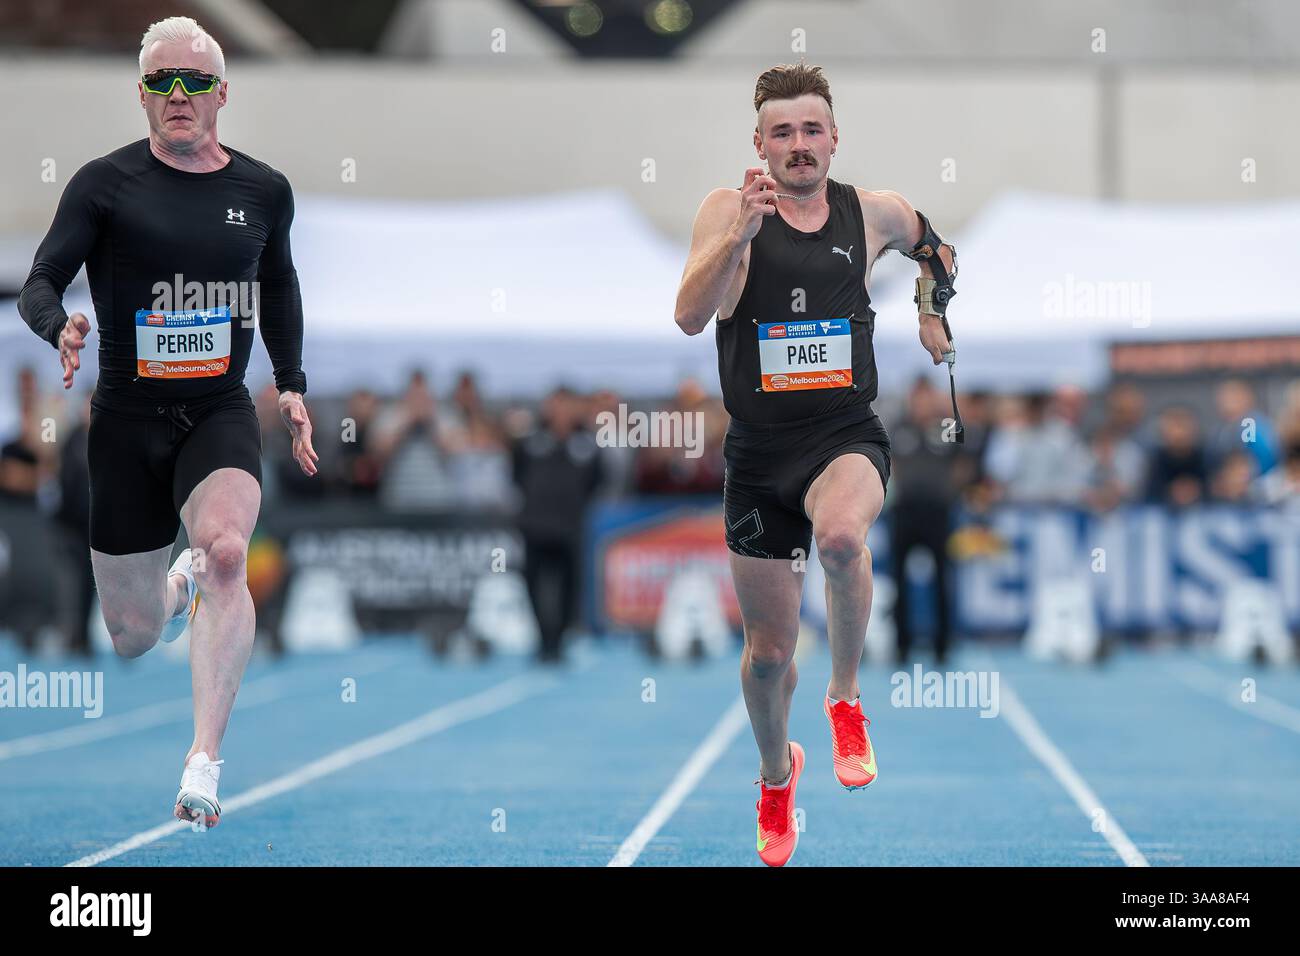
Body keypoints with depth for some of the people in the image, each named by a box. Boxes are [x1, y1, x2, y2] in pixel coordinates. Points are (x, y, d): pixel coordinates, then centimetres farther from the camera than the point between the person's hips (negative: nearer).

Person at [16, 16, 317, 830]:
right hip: (128, 418, -1)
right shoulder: (105, 183, -4)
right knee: (134, 639, 6)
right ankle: (179, 583, 47)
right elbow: (41, 281, -8)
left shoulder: (264, 190, 6)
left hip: (221, 412, 1)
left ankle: (203, 768, -29)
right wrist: (60, 327, -30)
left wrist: (292, 384, 19)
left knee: (226, 550, -31)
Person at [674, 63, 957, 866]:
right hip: (758, 448, 1)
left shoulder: (874, 213, 2)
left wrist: (935, 314, 18)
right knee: (768, 651, 10)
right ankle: (777, 774, 41)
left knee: (842, 534, -38)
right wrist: (740, 235, -31)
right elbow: (690, 317, -21)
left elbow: (935, 246, 26)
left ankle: (848, 697, -14)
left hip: (846, 436, -1)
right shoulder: (729, 210, -5)